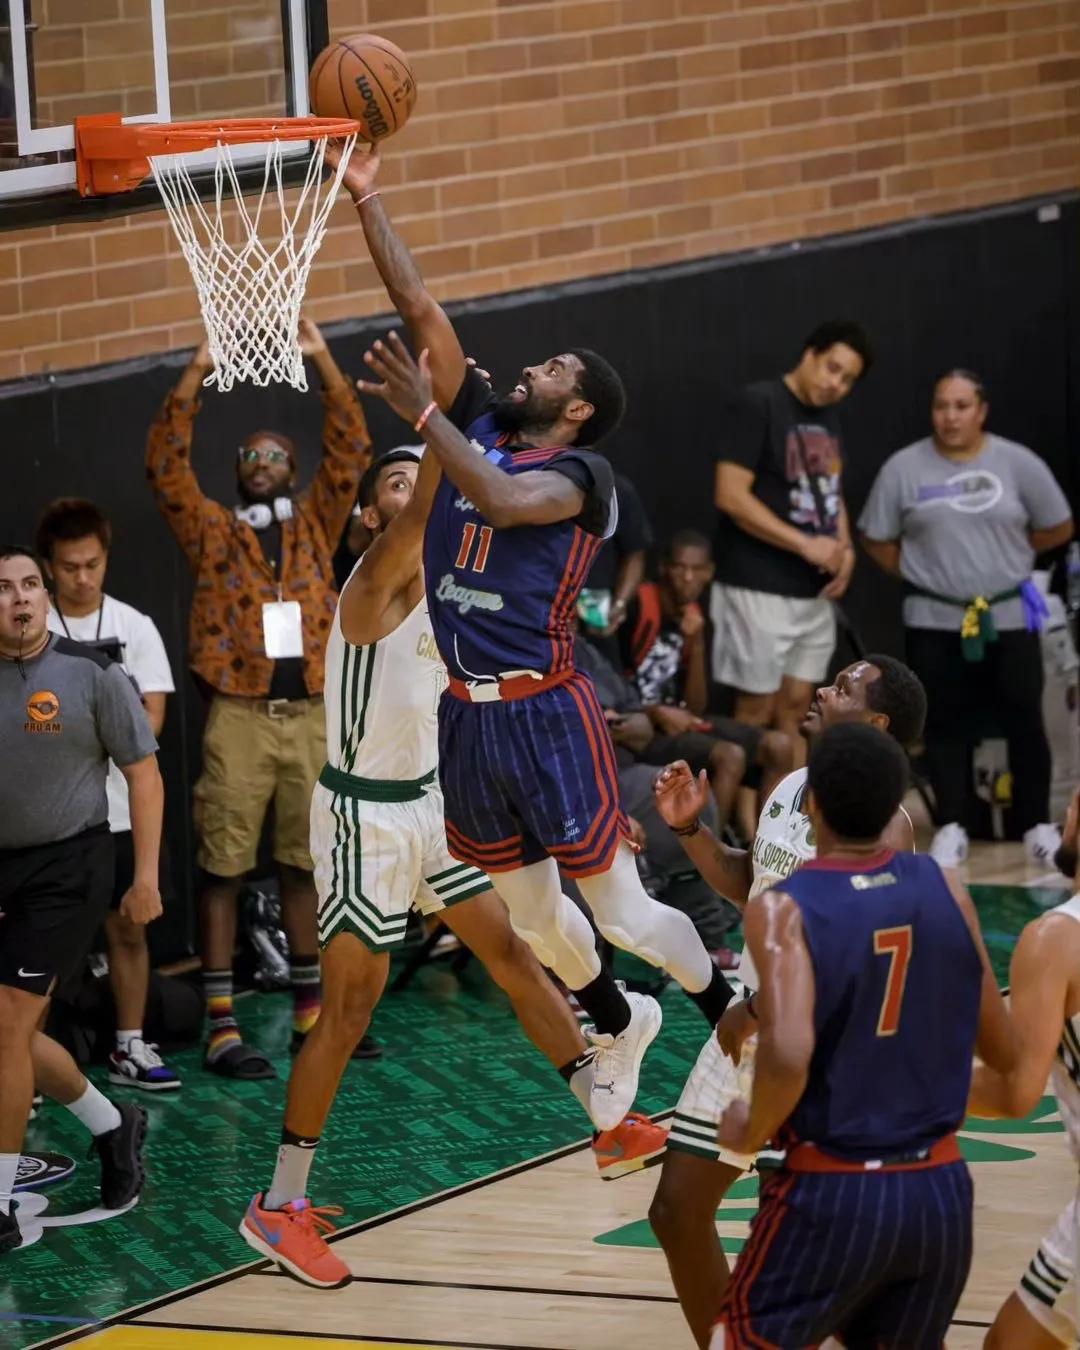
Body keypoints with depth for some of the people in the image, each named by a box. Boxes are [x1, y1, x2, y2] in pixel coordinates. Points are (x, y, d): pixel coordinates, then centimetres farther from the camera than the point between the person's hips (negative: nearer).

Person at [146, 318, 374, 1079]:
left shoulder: (316, 525, 14)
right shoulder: (211, 531, 9)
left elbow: (351, 451, 5)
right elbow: (166, 465, -2)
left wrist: (324, 362, -1)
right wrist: (197, 373, -5)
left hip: (312, 715, 2)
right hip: (240, 717, -2)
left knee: (307, 866, 9)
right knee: (225, 868, -3)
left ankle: (312, 1013, 17)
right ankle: (221, 1026, -3)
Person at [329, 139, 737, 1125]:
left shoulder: (583, 474, -10)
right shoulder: (479, 427, 8)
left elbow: (505, 502, -32)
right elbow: (418, 307, 4)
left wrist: (423, 416, -31)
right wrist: (365, 200, -1)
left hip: (547, 713, -7)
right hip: (469, 714, 7)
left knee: (622, 914, 1)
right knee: (531, 913, 18)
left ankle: (734, 1022, 23)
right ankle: (620, 1025, 42)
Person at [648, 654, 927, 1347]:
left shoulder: (881, 826, -20)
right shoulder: (789, 790, 6)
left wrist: (760, 1008, -26)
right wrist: (690, 829, 6)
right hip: (744, 1033, 9)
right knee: (678, 1210, 11)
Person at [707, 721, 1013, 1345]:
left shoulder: (785, 909, -12)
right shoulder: (944, 889, 2)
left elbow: (788, 1056, -26)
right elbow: (1004, 1053, 9)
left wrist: (752, 1129, -7)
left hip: (833, 1191, -4)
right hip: (941, 1188, 4)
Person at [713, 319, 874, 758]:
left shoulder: (827, 417, 13)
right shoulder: (759, 404, -12)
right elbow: (730, 496, -18)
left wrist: (844, 549, 2)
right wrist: (805, 545, -19)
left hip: (815, 590, 8)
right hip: (761, 588, -8)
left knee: (795, 707, 10)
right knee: (757, 711, -4)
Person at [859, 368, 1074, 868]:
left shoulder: (1018, 464, -3)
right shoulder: (904, 468, -3)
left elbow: (1058, 529, 6)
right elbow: (877, 540, 5)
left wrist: (1001, 550, 7)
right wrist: (923, 573, 3)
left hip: (1010, 617, 0)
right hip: (935, 621, 0)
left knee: (1023, 722, 3)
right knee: (947, 725, 4)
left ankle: (1036, 823, 14)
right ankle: (952, 826, 11)